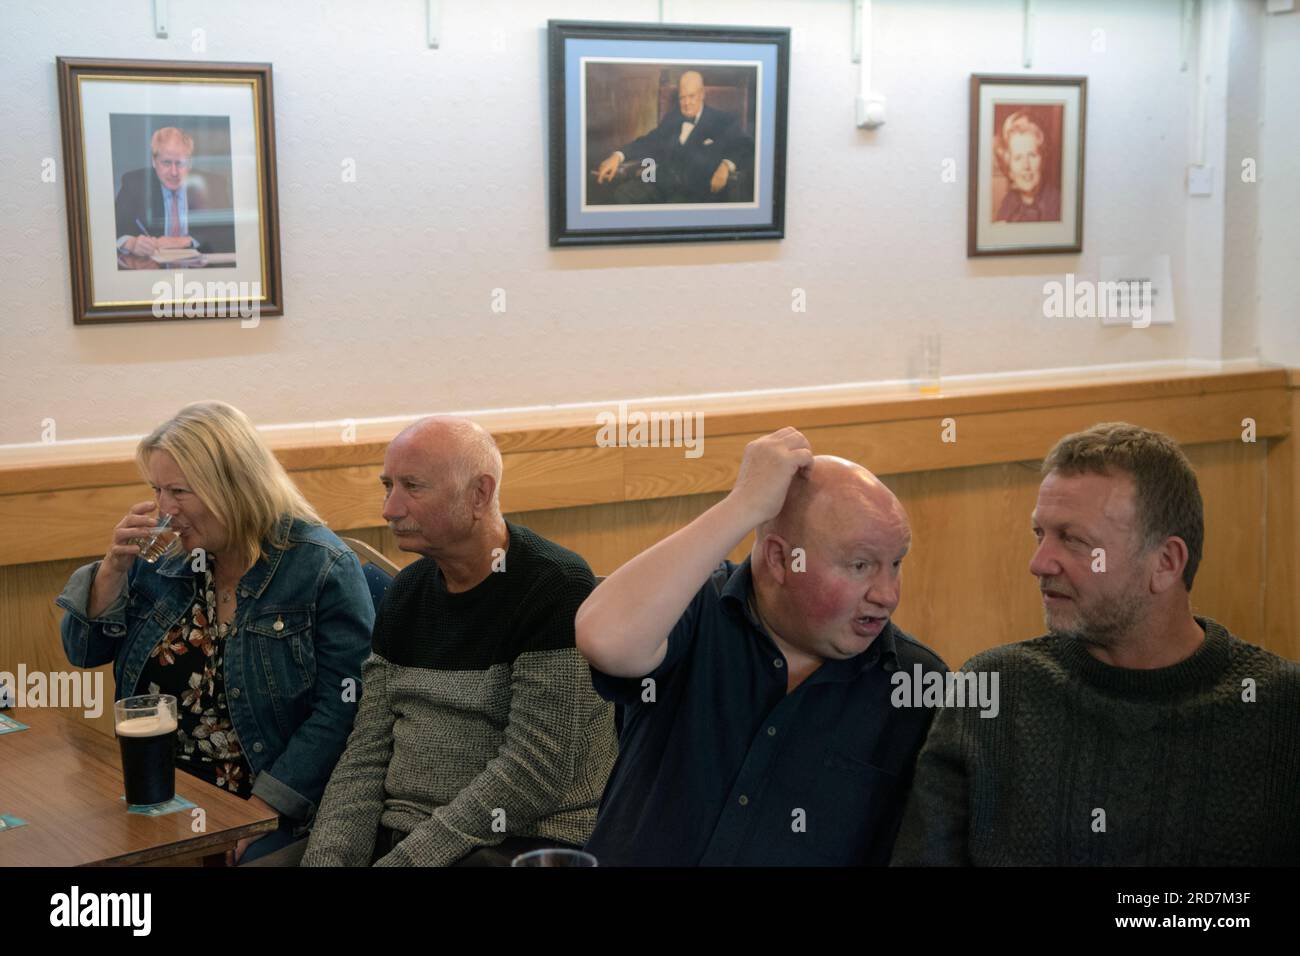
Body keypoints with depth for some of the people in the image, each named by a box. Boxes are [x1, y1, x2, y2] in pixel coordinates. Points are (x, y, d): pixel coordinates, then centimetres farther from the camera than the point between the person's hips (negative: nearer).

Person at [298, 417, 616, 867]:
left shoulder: (557, 588, -13)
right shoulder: (405, 592, 11)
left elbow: (533, 774, -18)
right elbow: (366, 753, 10)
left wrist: (402, 860, -19)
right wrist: (328, 857, -7)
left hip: (528, 839, -6)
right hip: (397, 835, 6)